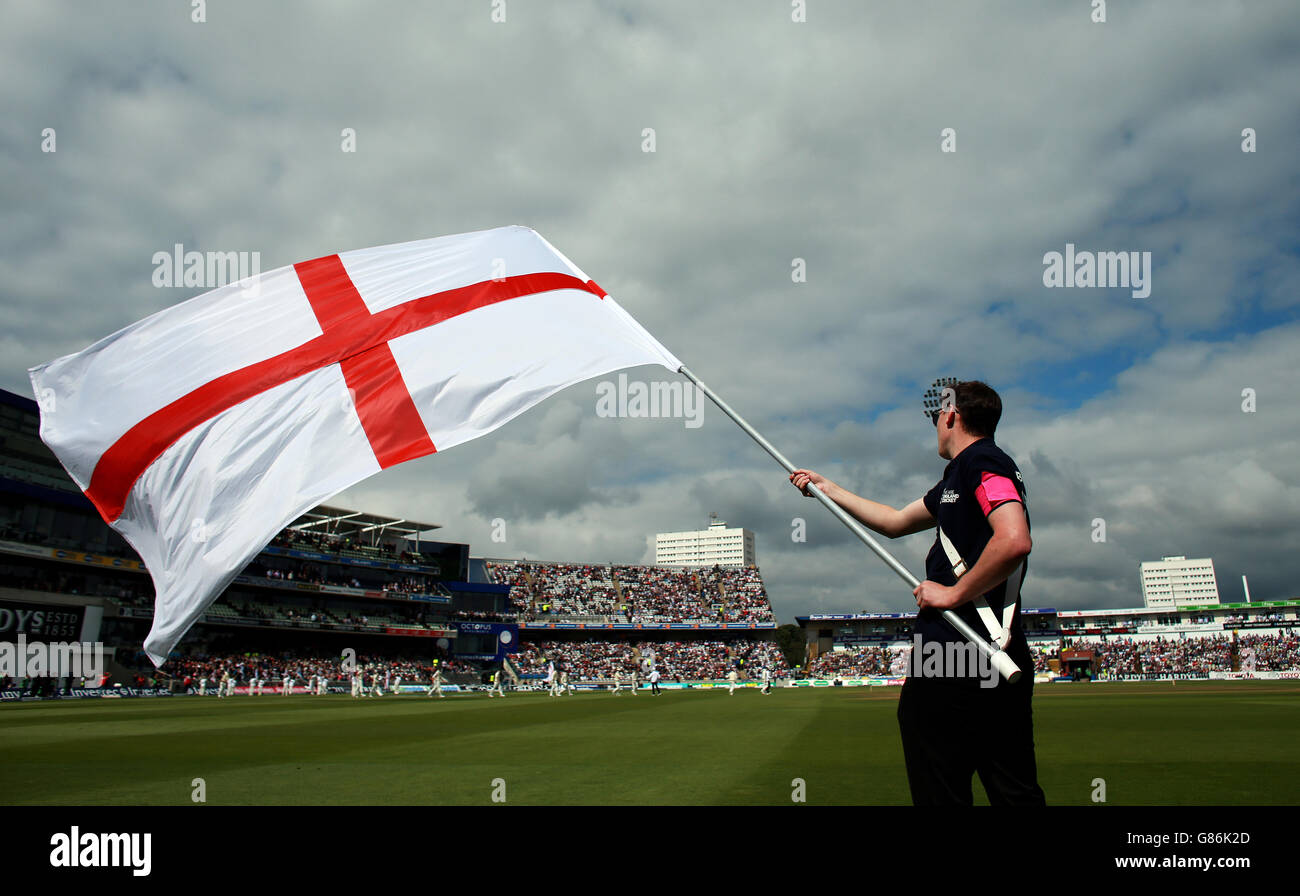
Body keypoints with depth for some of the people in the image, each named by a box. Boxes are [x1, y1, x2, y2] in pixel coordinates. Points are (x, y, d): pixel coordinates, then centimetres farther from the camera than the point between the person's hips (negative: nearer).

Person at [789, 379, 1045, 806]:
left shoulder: (982, 462, -8)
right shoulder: (959, 475, 22)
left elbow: (1014, 541, -25)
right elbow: (895, 522, 34)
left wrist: (954, 593, -15)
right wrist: (827, 489, 38)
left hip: (948, 664, -10)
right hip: (1003, 658, 10)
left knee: (940, 792, -2)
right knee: (1016, 792, 10)